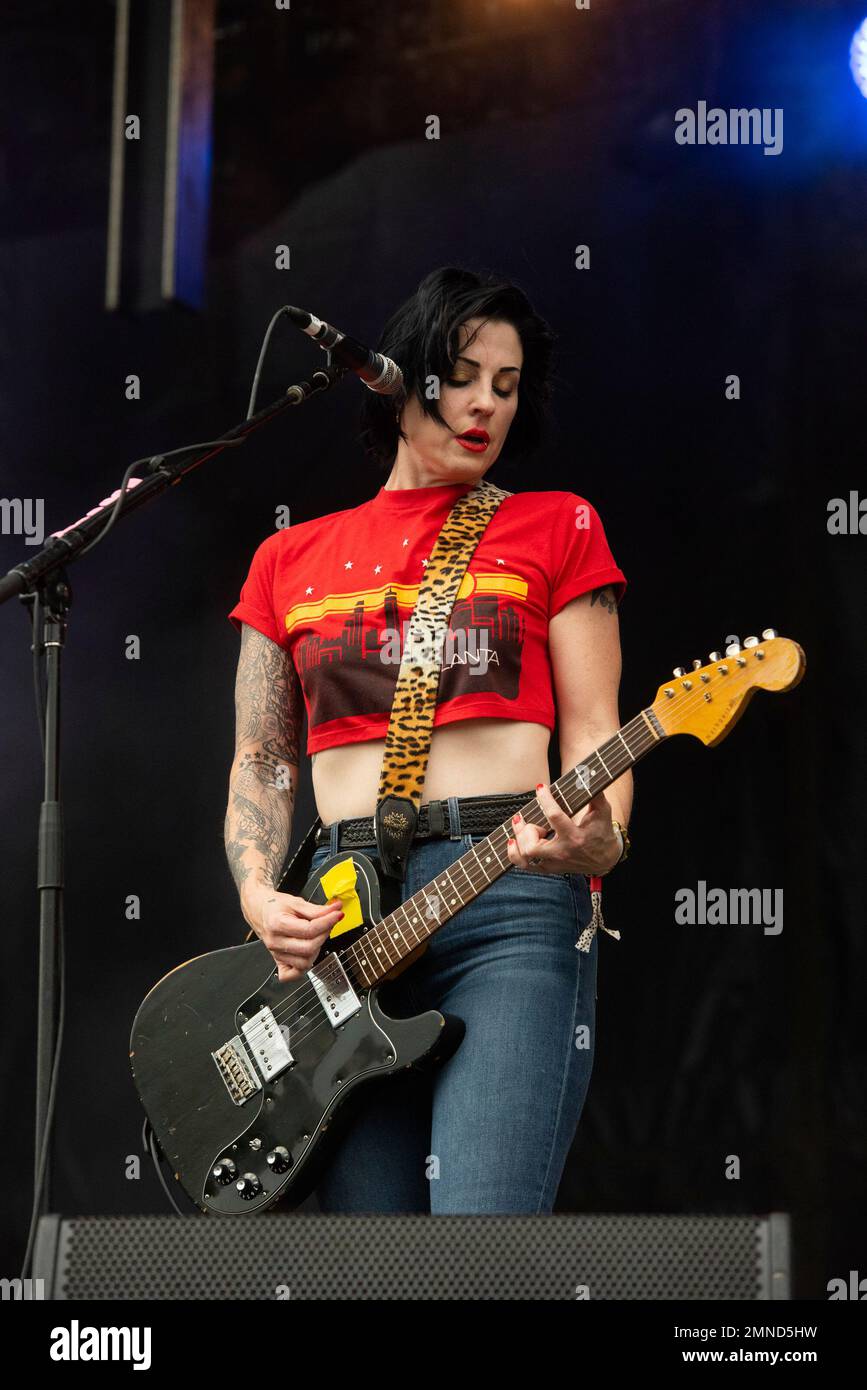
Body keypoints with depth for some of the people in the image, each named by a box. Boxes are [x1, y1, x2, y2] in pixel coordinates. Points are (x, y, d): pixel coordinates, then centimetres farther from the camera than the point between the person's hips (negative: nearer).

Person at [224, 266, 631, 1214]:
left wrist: (598, 841, -16)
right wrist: (260, 897, 1)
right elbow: (261, 759, 19)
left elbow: (593, 733, 6)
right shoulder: (292, 559, 20)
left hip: (511, 898, -3)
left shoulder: (555, 529, 12)